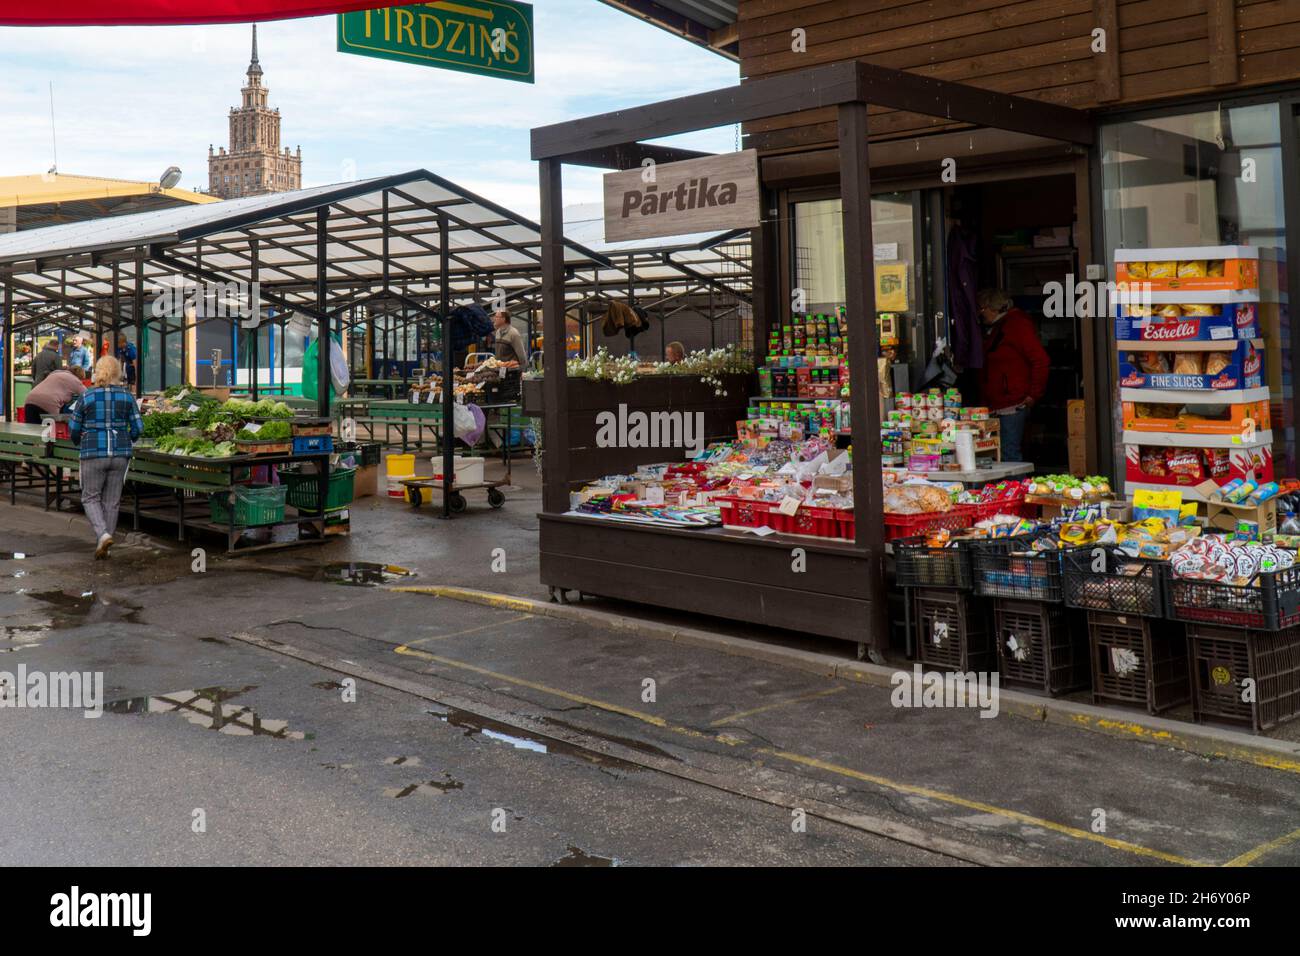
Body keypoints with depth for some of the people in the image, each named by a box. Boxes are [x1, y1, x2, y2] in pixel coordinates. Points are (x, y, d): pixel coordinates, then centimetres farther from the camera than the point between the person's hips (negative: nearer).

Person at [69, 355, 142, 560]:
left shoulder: (87, 397, -6)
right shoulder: (127, 396, -1)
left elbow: (74, 427, 2)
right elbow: (138, 428, -1)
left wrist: (78, 441, 25)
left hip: (94, 453, -2)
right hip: (120, 454, 2)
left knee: (90, 498, 11)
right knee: (111, 501, 11)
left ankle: (103, 534, -12)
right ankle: (101, 546, 14)